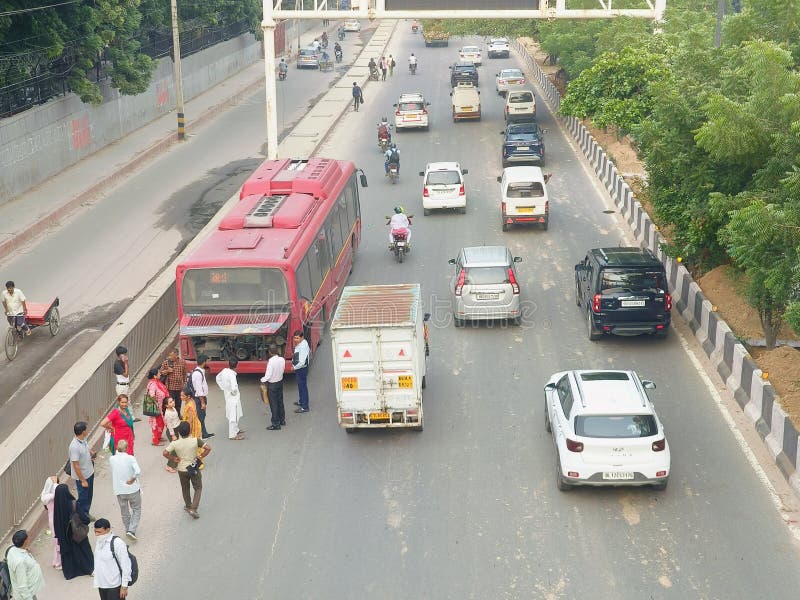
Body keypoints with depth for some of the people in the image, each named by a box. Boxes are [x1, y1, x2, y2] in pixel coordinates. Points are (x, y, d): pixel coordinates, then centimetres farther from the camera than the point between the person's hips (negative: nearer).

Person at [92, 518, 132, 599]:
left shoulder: (117, 543, -18)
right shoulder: (98, 542, 6)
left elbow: (126, 566, -16)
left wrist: (124, 586, -15)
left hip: (114, 587, -7)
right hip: (101, 585, 7)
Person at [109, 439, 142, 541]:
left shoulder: (112, 459, -9)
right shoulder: (130, 458, -19)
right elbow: (138, 471, -31)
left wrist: (117, 452, 4)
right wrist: (132, 479, -15)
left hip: (119, 490, 3)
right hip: (132, 489, -3)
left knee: (124, 512, 20)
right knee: (136, 510, 15)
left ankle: (128, 529, 33)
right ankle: (131, 530, 2)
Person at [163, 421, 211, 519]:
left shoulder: (175, 443, -15)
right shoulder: (195, 441, -18)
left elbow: (165, 453, -19)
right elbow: (208, 448, -20)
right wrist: (201, 456, -7)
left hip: (182, 470, 2)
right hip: (194, 469, -2)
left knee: (185, 489, 24)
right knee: (198, 488, 14)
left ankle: (188, 506, 41)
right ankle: (193, 509, 2)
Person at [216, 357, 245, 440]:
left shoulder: (224, 370, -4)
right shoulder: (232, 374, -28)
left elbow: (218, 378, 15)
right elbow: (234, 388, -37)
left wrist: (223, 388, 15)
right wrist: (234, 392, -15)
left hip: (227, 395, 9)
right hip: (233, 397, -9)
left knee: (236, 415, 24)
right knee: (233, 416, 2)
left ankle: (236, 430, 39)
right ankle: (233, 435, 10)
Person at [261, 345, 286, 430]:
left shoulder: (271, 362, -27)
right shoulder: (282, 359, -9)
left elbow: (268, 376, -23)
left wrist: (262, 380, -5)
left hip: (272, 385, -7)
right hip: (280, 382, 7)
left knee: (274, 404, 4)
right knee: (280, 402, 21)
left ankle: (276, 424, 12)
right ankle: (282, 420, 34)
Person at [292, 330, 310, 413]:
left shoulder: (303, 346, -28)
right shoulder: (300, 343, 1)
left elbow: (302, 362, -29)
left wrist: (294, 368, -16)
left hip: (301, 369, -10)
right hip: (298, 368, 10)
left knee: (302, 386, 0)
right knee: (300, 385, 25)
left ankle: (305, 407, 8)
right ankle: (301, 401, 43)